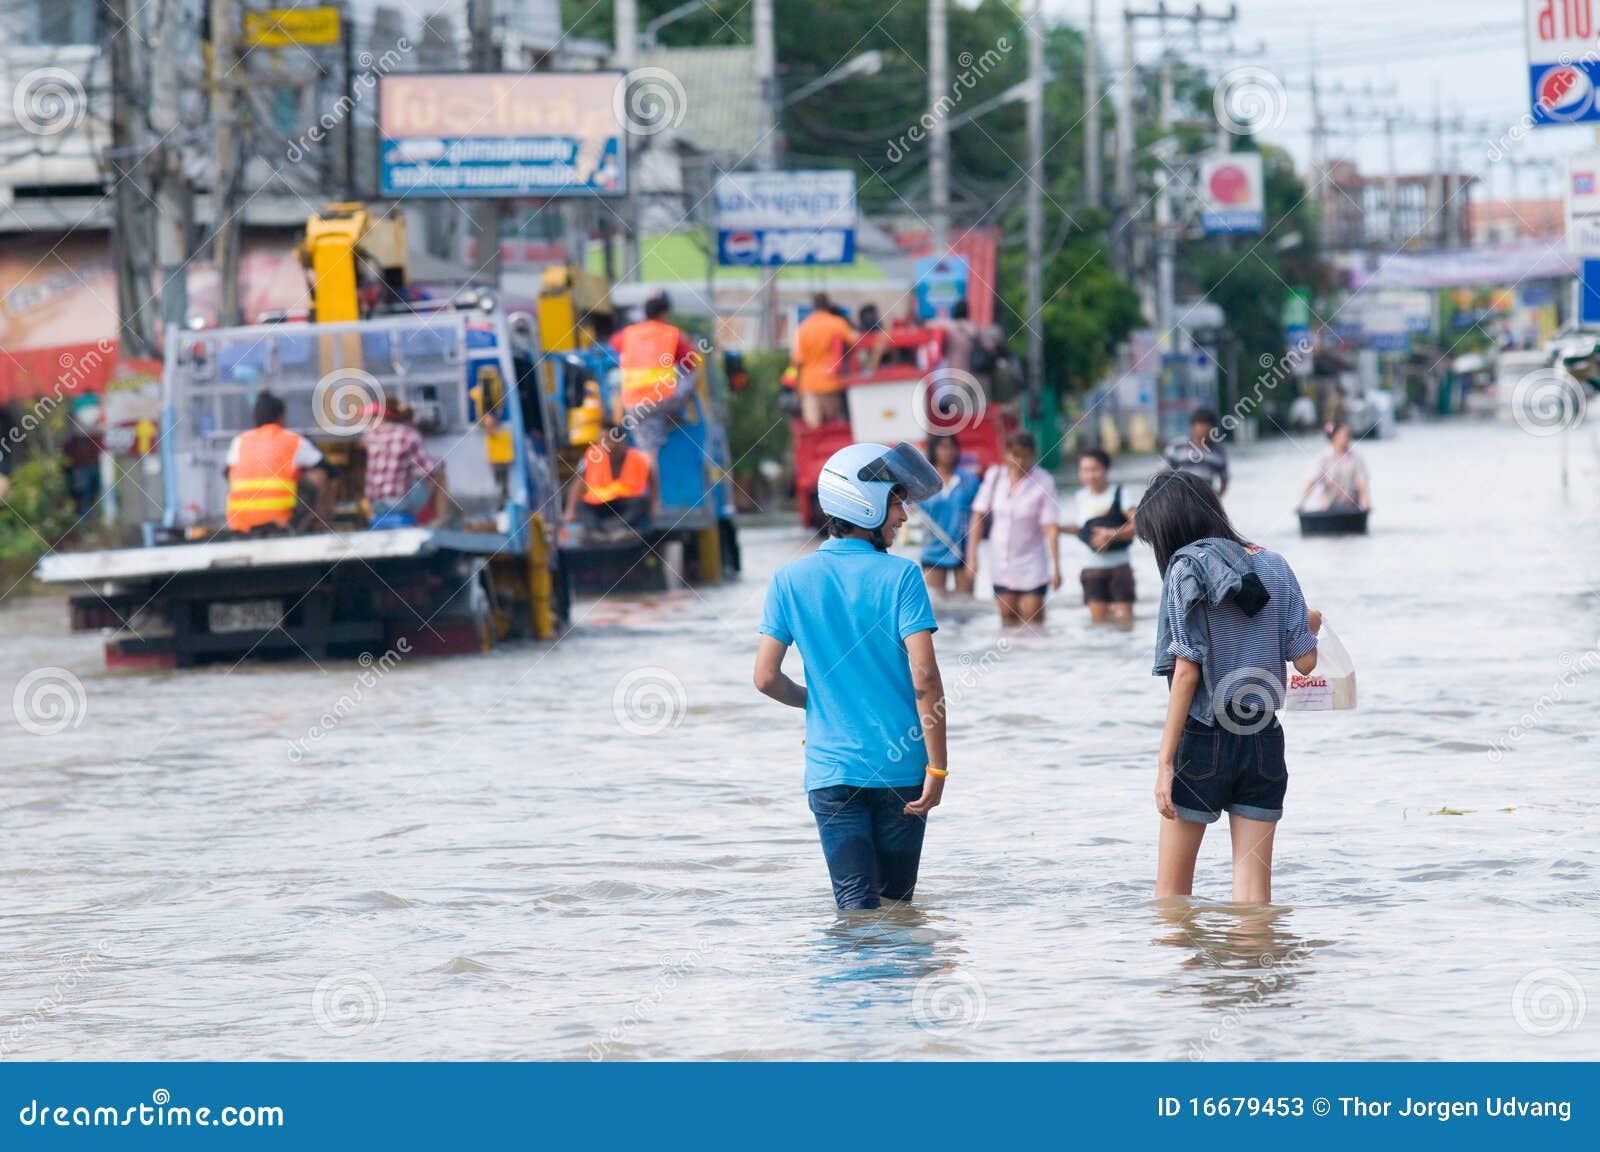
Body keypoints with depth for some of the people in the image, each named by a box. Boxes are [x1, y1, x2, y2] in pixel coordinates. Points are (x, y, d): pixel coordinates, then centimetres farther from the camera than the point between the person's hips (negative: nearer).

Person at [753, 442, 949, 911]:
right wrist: (937, 767, -8)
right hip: (901, 767, -1)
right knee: (897, 903, 13)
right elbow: (925, 678, -14)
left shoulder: (790, 581, 1)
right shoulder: (900, 576, -7)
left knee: (858, 907, -2)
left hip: (831, 770, 1)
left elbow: (766, 678, -1)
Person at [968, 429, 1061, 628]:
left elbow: (1051, 527, -15)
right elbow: (979, 515, 4)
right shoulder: (994, 476, -1)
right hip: (1000, 564, 3)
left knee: (1032, 619, -7)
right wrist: (971, 554, -1)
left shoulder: (1043, 482, -12)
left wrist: (1056, 567, -19)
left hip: (1031, 566, -3)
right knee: (1007, 616, 7)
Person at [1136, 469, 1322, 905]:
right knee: (1253, 891, 4)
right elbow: (1305, 660, 3)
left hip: (1203, 739, -4)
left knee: (1172, 887, 8)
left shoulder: (1187, 568, -7)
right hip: (1265, 742, 4)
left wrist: (1164, 762, -12)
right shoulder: (1274, 566, 6)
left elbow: (1186, 672, -13)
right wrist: (1313, 626, 28)